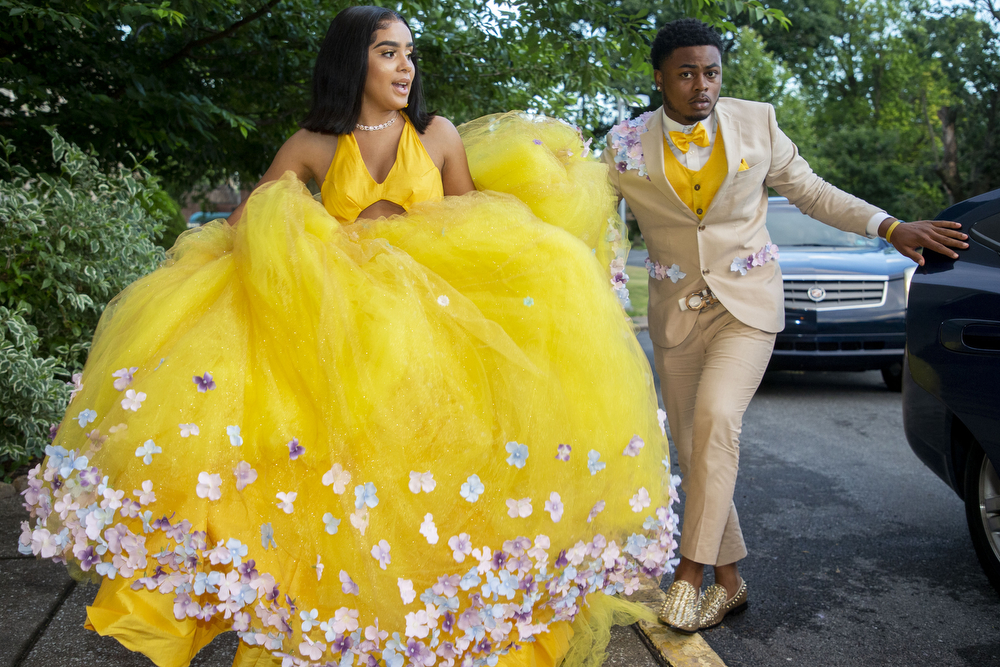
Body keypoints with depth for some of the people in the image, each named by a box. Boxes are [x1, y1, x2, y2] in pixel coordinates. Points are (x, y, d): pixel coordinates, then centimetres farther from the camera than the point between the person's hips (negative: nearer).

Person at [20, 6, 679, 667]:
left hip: (432, 324, 0)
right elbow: (246, 221, 11)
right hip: (334, 331, 0)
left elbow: (479, 232, 13)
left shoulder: (440, 136, 10)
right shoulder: (313, 147, 9)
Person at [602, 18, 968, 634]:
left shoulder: (756, 123, -2)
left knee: (716, 419, -24)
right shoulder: (627, 144, -3)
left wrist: (891, 227, 1)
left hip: (747, 304, -2)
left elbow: (811, 191, 8)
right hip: (677, 312, 2)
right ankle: (730, 579, 19)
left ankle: (693, 570, -13)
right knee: (694, 451, 4)